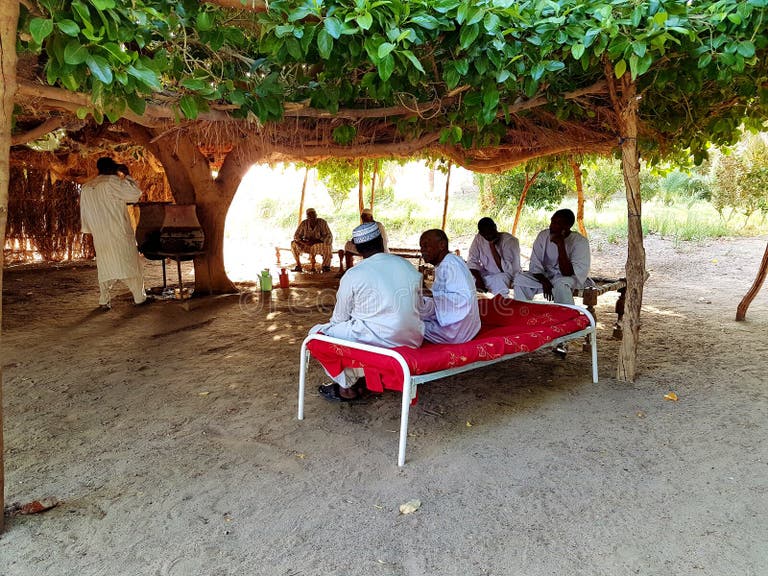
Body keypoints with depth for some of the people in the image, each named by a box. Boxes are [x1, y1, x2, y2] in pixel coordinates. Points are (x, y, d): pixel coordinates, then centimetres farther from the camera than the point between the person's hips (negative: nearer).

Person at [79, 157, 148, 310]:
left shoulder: (85, 188, 11)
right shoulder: (112, 181, -9)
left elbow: (84, 214, 14)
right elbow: (135, 193, -10)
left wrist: (90, 230, 23)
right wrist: (126, 176, 2)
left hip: (100, 235, 5)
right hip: (119, 233, -5)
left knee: (105, 266, 11)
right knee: (129, 263, 4)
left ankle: (103, 301, 6)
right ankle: (139, 297, 8)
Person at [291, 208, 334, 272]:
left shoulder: (322, 222, -15)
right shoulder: (304, 223, -8)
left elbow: (329, 236, -19)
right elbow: (296, 236, -7)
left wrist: (316, 241, -33)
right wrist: (305, 242, -28)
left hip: (320, 246, -2)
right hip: (307, 246, 2)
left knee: (328, 245, -34)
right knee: (294, 244, -19)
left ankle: (326, 266, -11)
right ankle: (298, 266, -12)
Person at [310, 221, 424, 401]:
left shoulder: (352, 275, -8)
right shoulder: (408, 266, 5)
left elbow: (339, 318, 1)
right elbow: (419, 307, 14)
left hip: (379, 340, -7)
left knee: (317, 333, 10)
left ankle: (347, 387, 15)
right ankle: (358, 379, 25)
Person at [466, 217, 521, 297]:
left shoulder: (510, 240, -19)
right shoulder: (479, 238, -6)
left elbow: (505, 268, -25)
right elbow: (472, 261, -7)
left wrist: (492, 246, -27)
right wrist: (478, 279, -24)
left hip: (507, 274, -4)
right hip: (486, 274, 5)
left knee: (499, 280, -38)